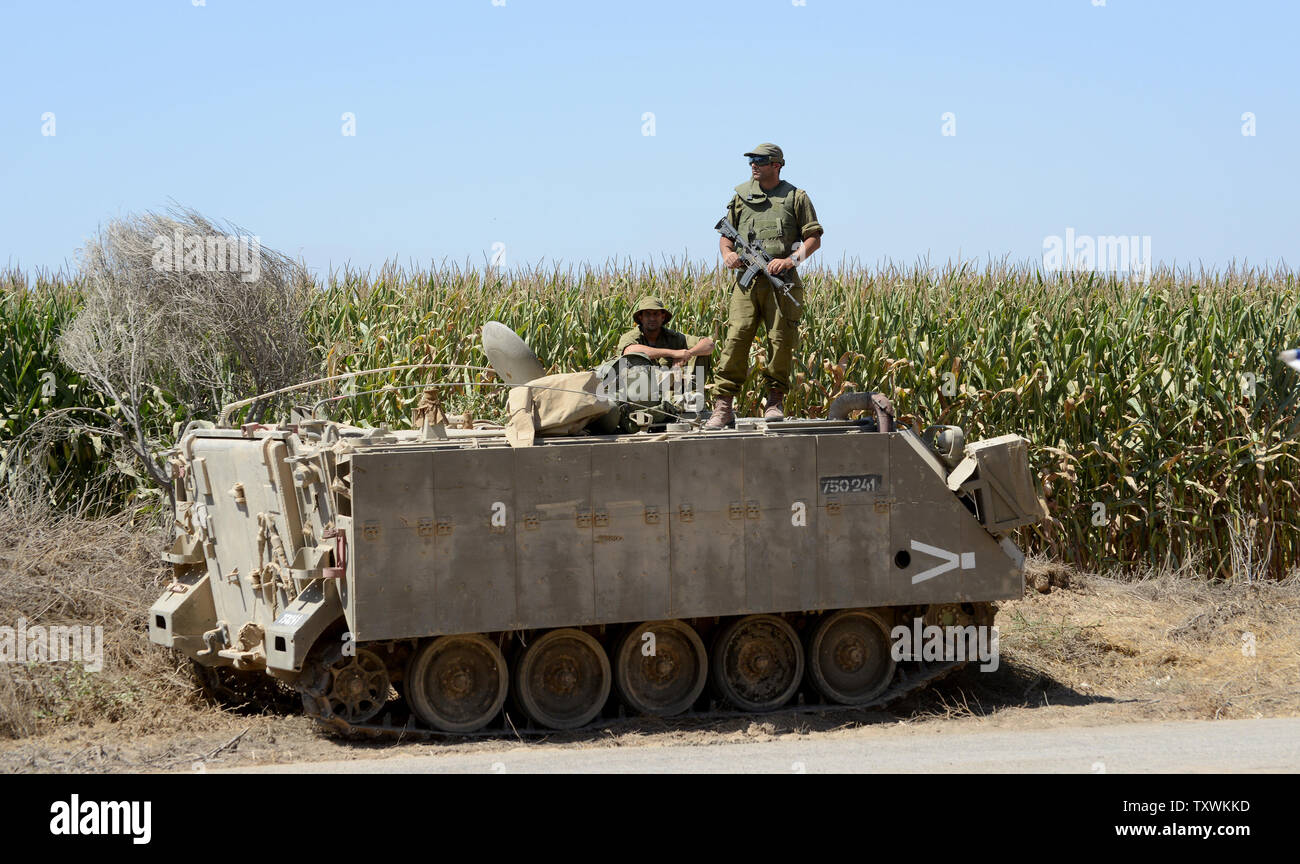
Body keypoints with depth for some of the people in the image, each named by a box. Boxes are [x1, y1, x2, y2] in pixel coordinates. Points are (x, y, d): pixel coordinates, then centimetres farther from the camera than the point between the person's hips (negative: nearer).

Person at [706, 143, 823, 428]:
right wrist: (727, 253, 1)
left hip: (781, 280, -1)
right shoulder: (741, 196, 17)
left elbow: (814, 238, 5)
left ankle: (776, 401, 12)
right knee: (736, 338, -11)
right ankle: (723, 407, -13)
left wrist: (791, 259, -11)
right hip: (746, 279, 1)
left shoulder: (796, 198, 9)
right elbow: (726, 234, 23)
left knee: (781, 341, -4)